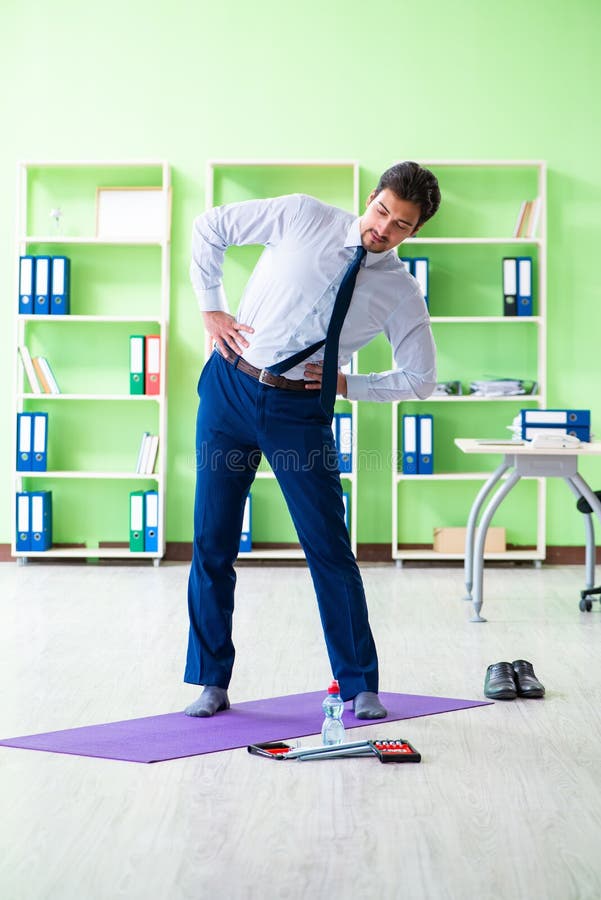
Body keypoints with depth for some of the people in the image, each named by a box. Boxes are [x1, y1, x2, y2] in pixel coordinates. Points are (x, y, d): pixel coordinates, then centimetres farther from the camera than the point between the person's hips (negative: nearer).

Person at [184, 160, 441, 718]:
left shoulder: (401, 293, -2)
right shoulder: (303, 217, -2)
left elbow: (419, 380, 6)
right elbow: (209, 227, 7)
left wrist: (346, 385, -3)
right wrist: (211, 308, 2)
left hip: (300, 411, -1)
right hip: (229, 385, 1)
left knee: (329, 549, -2)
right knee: (212, 541, 3)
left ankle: (360, 687, 13)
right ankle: (211, 683, 17)